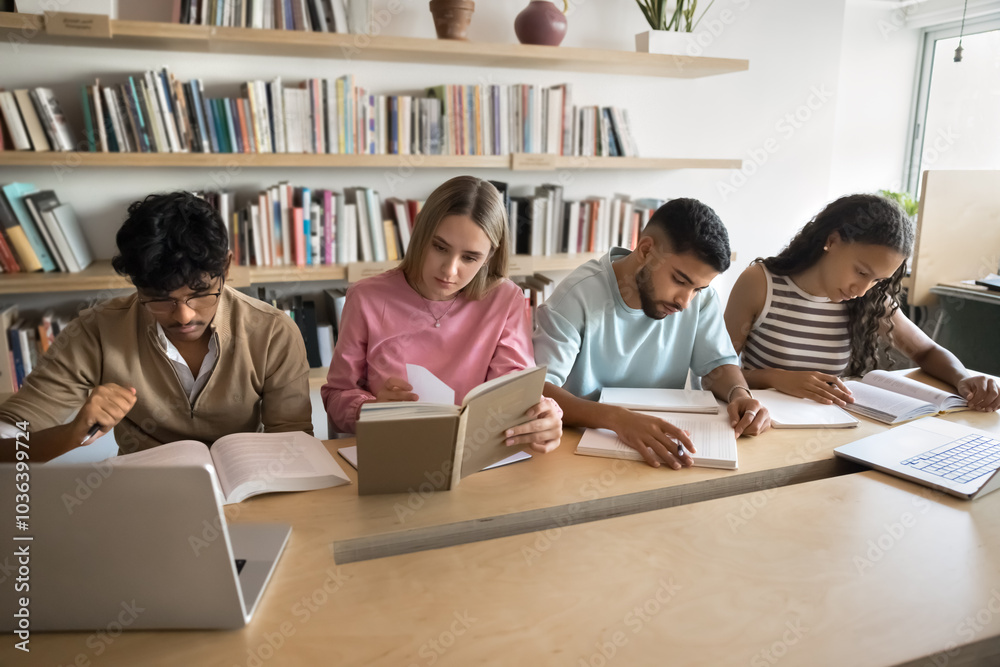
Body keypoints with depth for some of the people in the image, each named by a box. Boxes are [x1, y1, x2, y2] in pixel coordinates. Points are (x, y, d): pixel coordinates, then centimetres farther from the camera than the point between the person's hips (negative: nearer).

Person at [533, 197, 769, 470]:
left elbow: (718, 364, 6)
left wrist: (739, 394, -17)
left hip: (662, 440, 3)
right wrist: (618, 418, -41)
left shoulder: (701, 297, -2)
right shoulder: (579, 296, -18)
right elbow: (538, 389, -26)